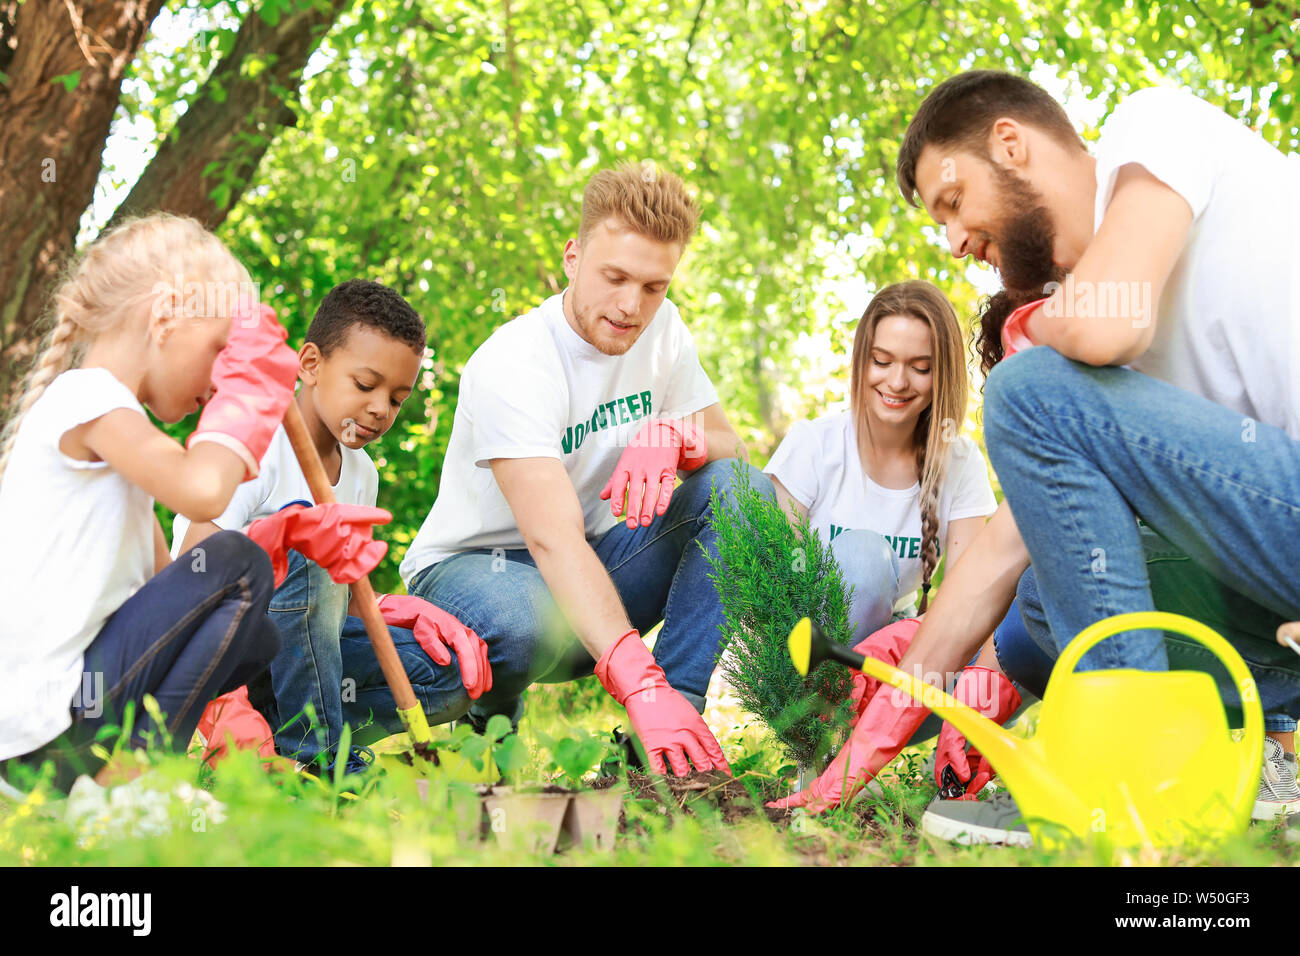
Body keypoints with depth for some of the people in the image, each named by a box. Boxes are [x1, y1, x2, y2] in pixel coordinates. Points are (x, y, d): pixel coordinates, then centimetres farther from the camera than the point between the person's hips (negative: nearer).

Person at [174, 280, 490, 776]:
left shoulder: (360, 473, 9)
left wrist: (402, 610, -7)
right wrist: (225, 702, -40)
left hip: (292, 641, 7)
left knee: (451, 674, -9)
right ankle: (316, 754, -26)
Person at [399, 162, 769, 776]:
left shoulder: (661, 329, -4)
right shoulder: (512, 365, -26)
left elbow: (729, 445, 0)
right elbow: (553, 539, -38)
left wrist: (672, 434, -27)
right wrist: (639, 683, -51)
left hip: (593, 564, 6)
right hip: (471, 564, -6)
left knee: (744, 491, -17)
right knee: (529, 621, -42)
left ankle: (674, 724, -20)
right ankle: (487, 716, -5)